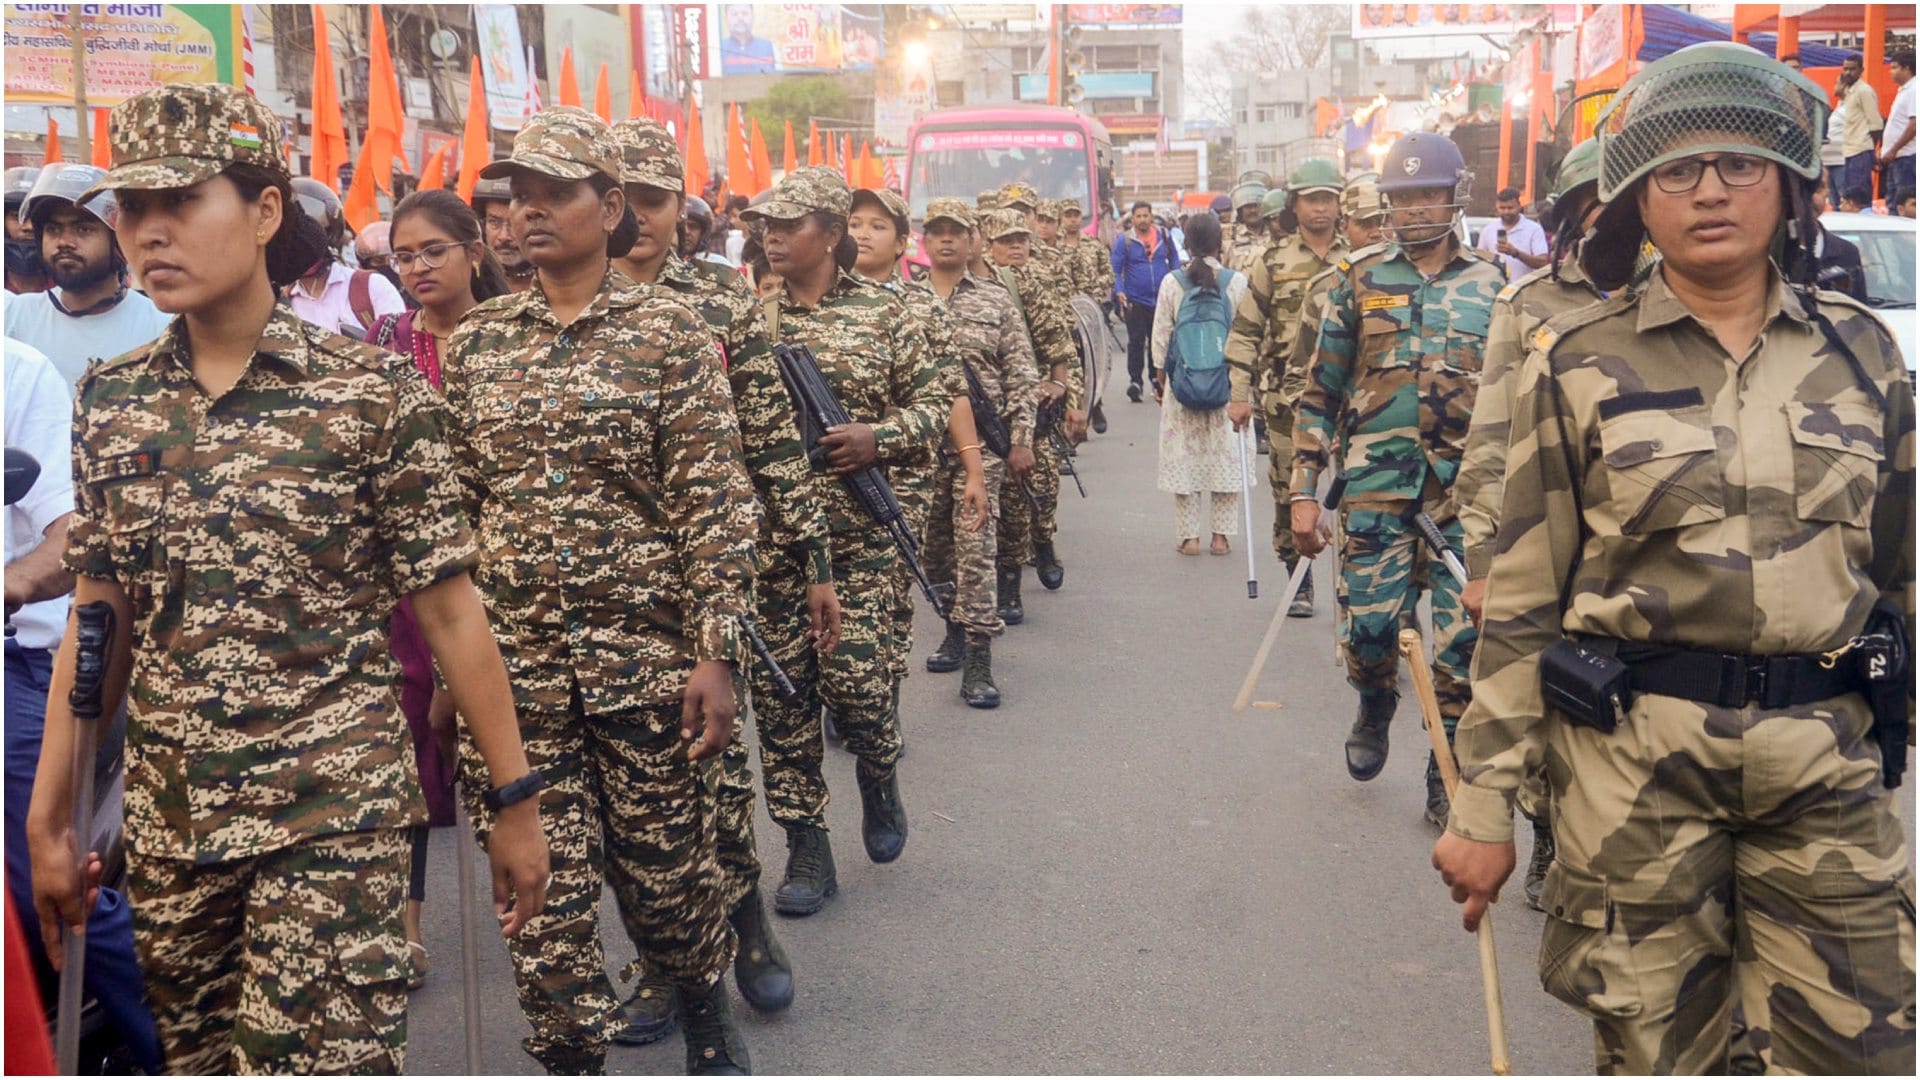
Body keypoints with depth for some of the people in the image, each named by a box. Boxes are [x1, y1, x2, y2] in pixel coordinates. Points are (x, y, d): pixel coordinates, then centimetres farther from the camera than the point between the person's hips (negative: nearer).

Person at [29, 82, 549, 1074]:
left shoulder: (373, 392, -9)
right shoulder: (109, 399, 4)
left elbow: (449, 615, -7)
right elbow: (98, 623, 9)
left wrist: (515, 800, -5)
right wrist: (48, 815, 9)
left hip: (333, 814, -4)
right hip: (169, 822, 5)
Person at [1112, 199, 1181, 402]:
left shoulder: (1164, 236, 3)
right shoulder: (1124, 240, -5)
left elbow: (1175, 261, 10)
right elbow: (1115, 269, -6)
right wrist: (1119, 291, -19)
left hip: (1162, 299, 3)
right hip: (1135, 300, -3)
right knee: (1136, 341, -3)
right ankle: (1134, 380, 4)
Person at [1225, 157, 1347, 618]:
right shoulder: (1273, 262, 4)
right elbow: (1245, 331, 5)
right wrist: (1238, 394, -1)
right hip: (1288, 395, 0)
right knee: (1289, 489, 6)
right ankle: (1299, 581, 21)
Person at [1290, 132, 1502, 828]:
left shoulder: (1493, 286, 7)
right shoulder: (1361, 279, 5)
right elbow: (1321, 392, 5)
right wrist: (1304, 489, 0)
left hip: (1468, 488, 1)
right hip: (1377, 482, 0)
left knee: (1461, 643, 0)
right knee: (1369, 625, -2)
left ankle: (1446, 782, 15)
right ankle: (1375, 708, 33)